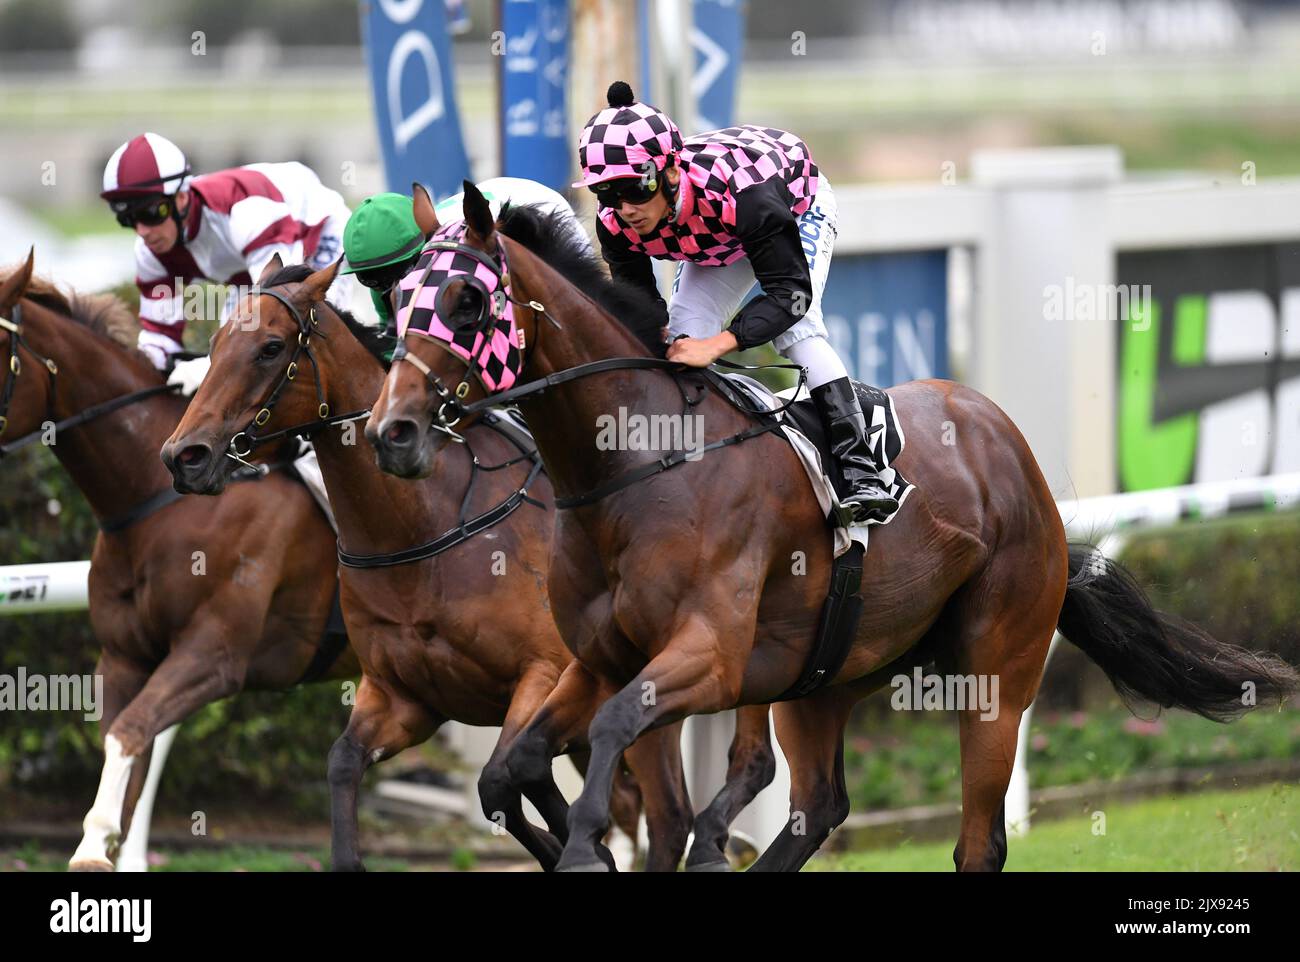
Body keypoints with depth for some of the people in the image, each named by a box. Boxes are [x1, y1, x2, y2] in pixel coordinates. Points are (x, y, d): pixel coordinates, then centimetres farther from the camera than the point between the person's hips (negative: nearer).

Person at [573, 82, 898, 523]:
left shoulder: (734, 188, -48)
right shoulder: (617, 224, -31)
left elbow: (791, 290, -45)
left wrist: (717, 345, -57)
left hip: (797, 205, -5)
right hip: (718, 241, 5)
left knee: (794, 325, -25)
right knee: (682, 335, -8)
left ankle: (859, 472, -26)